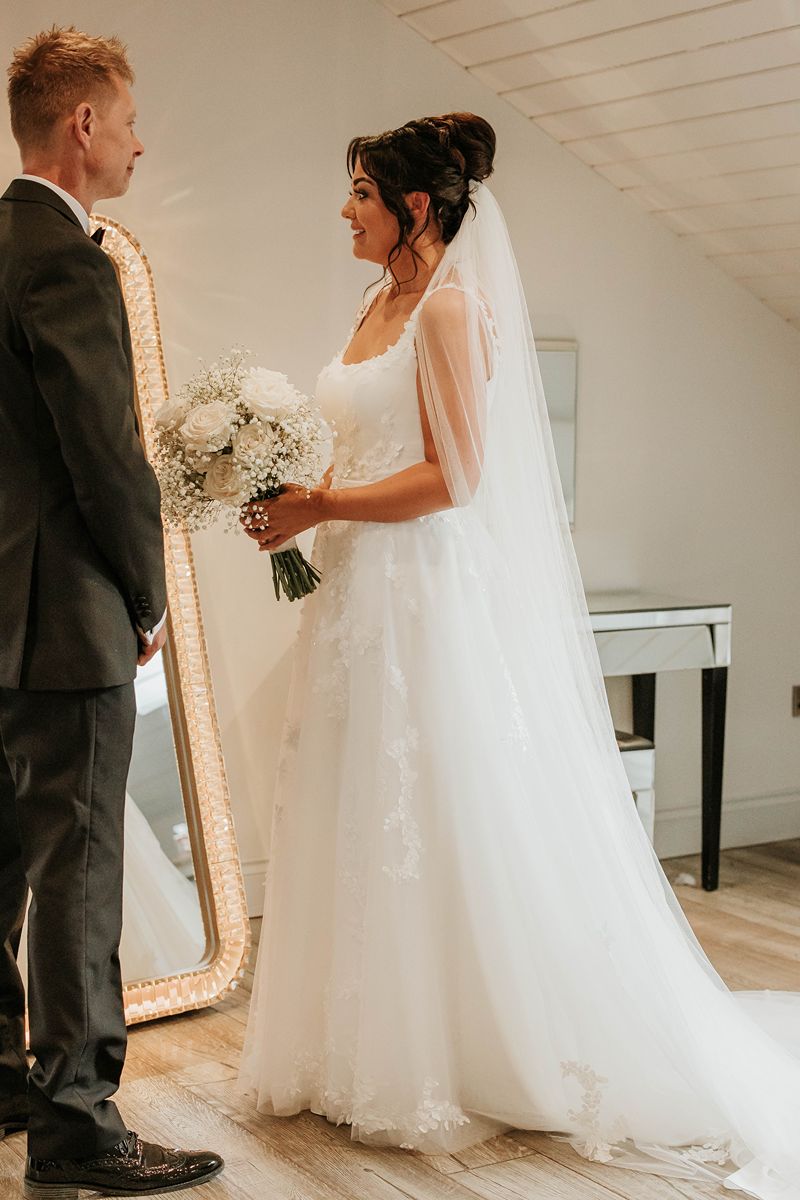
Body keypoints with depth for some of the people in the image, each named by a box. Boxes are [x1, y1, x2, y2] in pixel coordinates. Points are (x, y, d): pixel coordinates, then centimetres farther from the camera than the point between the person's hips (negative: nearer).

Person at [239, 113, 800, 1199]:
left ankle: (463, 1064, 15)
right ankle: (385, 1056, 26)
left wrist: (321, 508, -13)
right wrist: (297, 506, 3)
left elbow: (450, 477, -18)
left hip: (430, 596, -9)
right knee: (367, 825, 13)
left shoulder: (453, 306, -11)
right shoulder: (380, 304, 15)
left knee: (447, 832, 0)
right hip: (363, 594, 9)